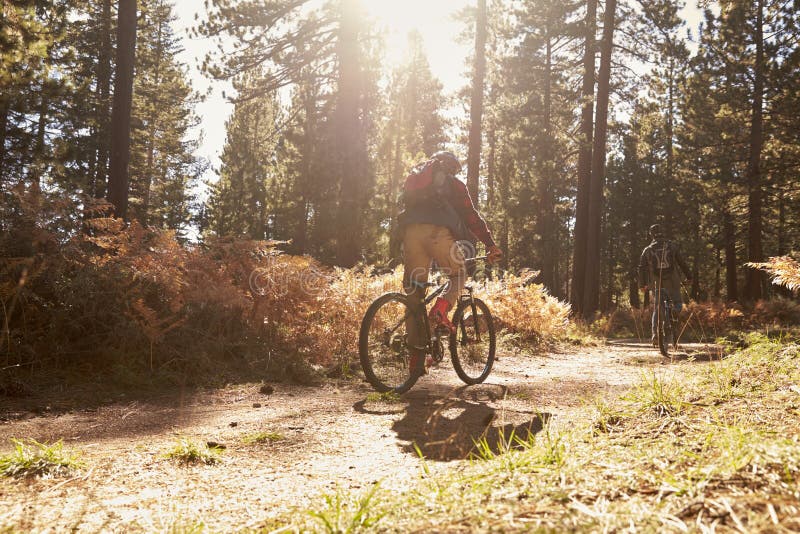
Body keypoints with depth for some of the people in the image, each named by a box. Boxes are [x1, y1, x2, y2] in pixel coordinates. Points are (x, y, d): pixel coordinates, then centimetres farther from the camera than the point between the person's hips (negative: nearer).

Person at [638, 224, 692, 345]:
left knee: (656, 309, 11)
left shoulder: (647, 250, 4)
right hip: (672, 282, -1)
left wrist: (643, 284, 12)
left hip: (656, 284, 1)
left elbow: (642, 268, 4)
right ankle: (675, 310, -19)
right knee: (677, 303, 17)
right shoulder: (672, 246, 3)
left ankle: (655, 334, 0)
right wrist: (688, 277, 13)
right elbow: (682, 262, 4)